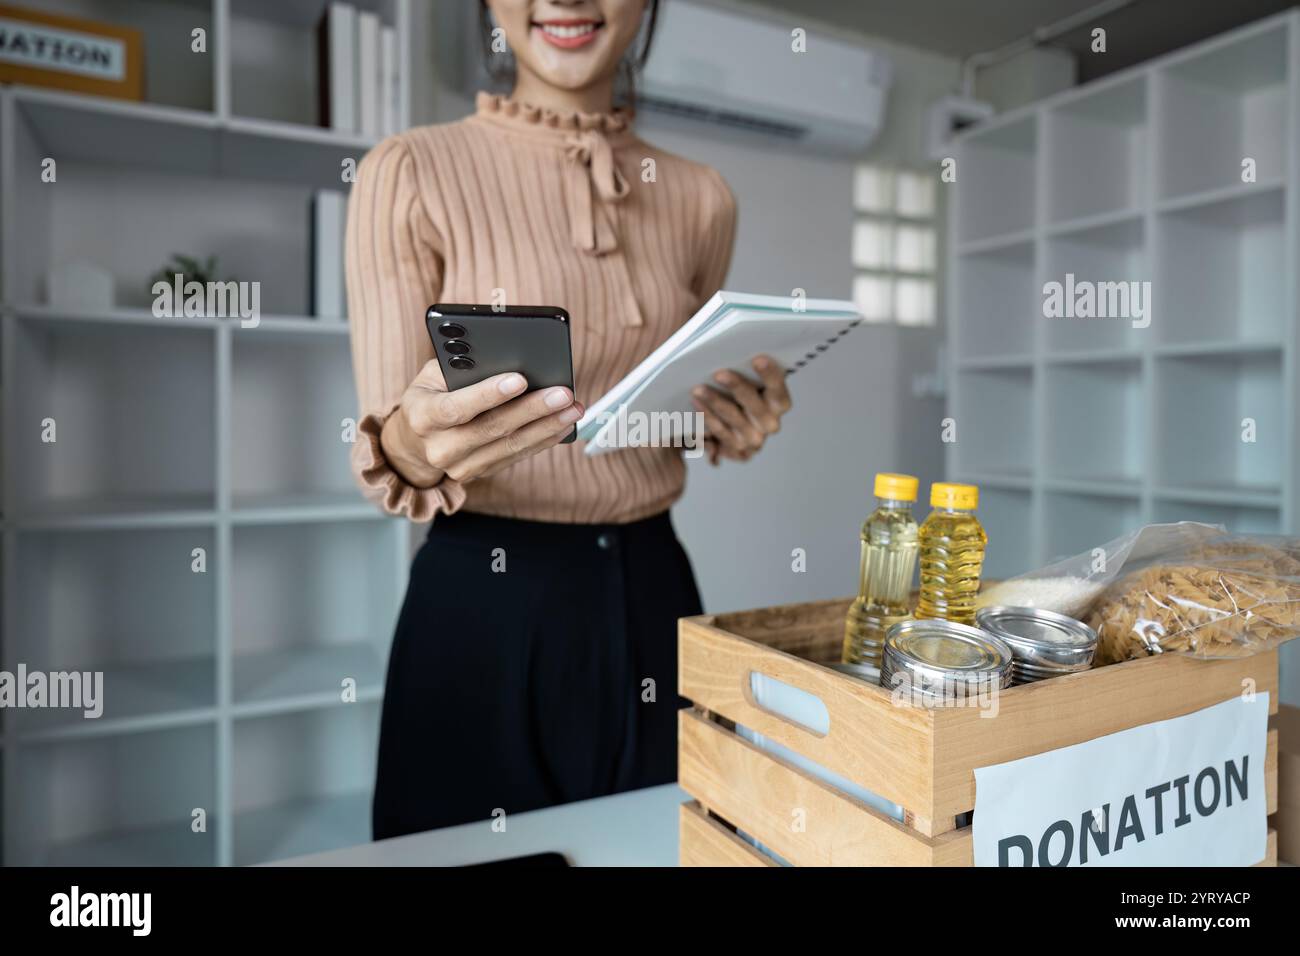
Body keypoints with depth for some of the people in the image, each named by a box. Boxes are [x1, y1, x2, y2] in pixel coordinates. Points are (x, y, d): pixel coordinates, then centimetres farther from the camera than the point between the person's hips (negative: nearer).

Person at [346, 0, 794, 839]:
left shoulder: (701, 199, 6)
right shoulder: (412, 173, -7)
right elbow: (384, 453, -9)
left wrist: (740, 423, -6)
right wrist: (410, 449, -31)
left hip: (650, 590, 4)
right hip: (487, 600, -3)